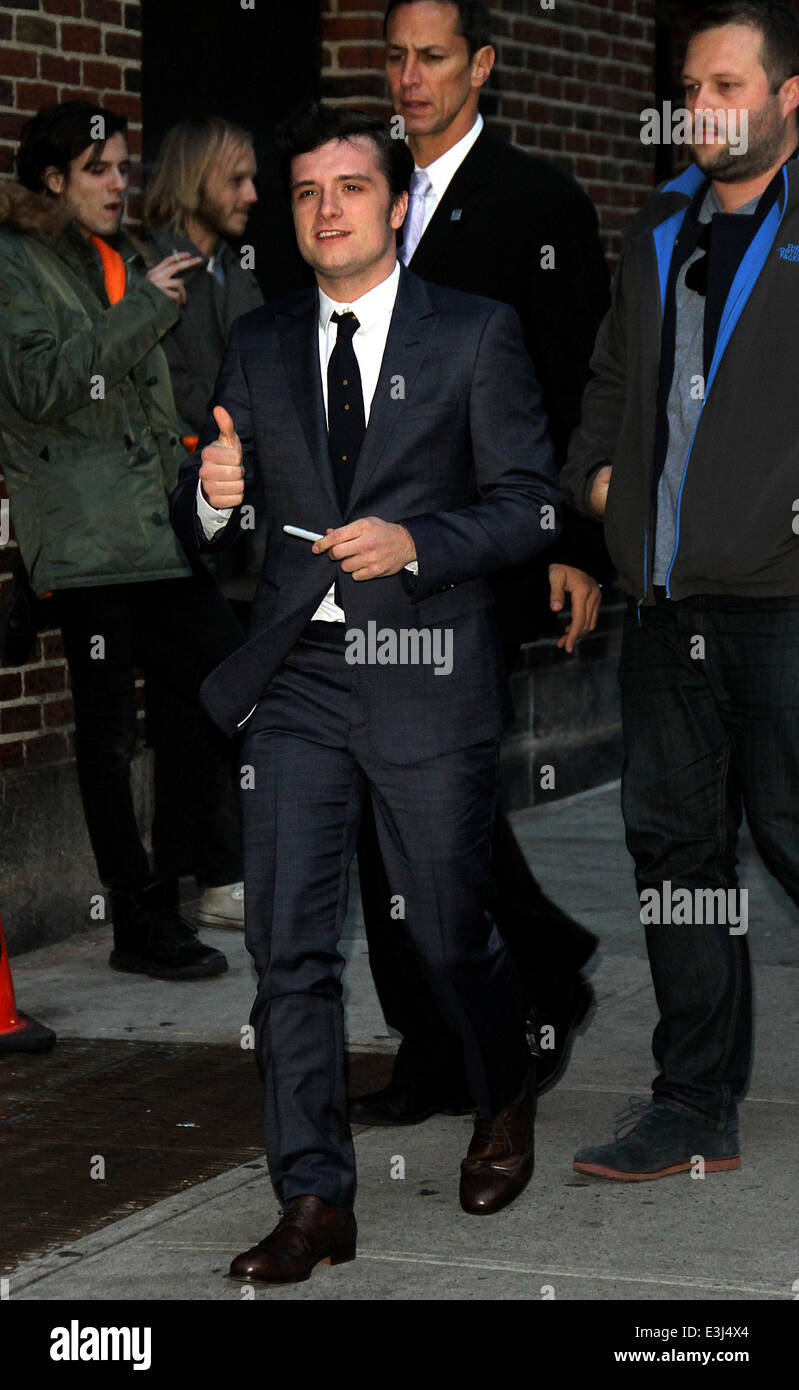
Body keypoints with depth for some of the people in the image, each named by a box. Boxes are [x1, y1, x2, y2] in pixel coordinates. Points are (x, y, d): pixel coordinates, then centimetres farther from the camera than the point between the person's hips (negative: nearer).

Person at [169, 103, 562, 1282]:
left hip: (428, 673, -3)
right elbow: (198, 526, 10)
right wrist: (212, 491, -14)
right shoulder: (259, 345, 10)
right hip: (298, 677, 3)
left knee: (449, 930, 8)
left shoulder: (477, 335, 0)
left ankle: (505, 1108, 39)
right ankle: (316, 1204, 3)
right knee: (288, 941, -3)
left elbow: (531, 506, -2)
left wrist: (415, 543, -19)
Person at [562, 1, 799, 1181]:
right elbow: (610, 373, 29)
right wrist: (598, 469, 14)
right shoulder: (661, 228, 17)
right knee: (673, 838, 9)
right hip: (665, 597, 7)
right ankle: (695, 1108, 18)